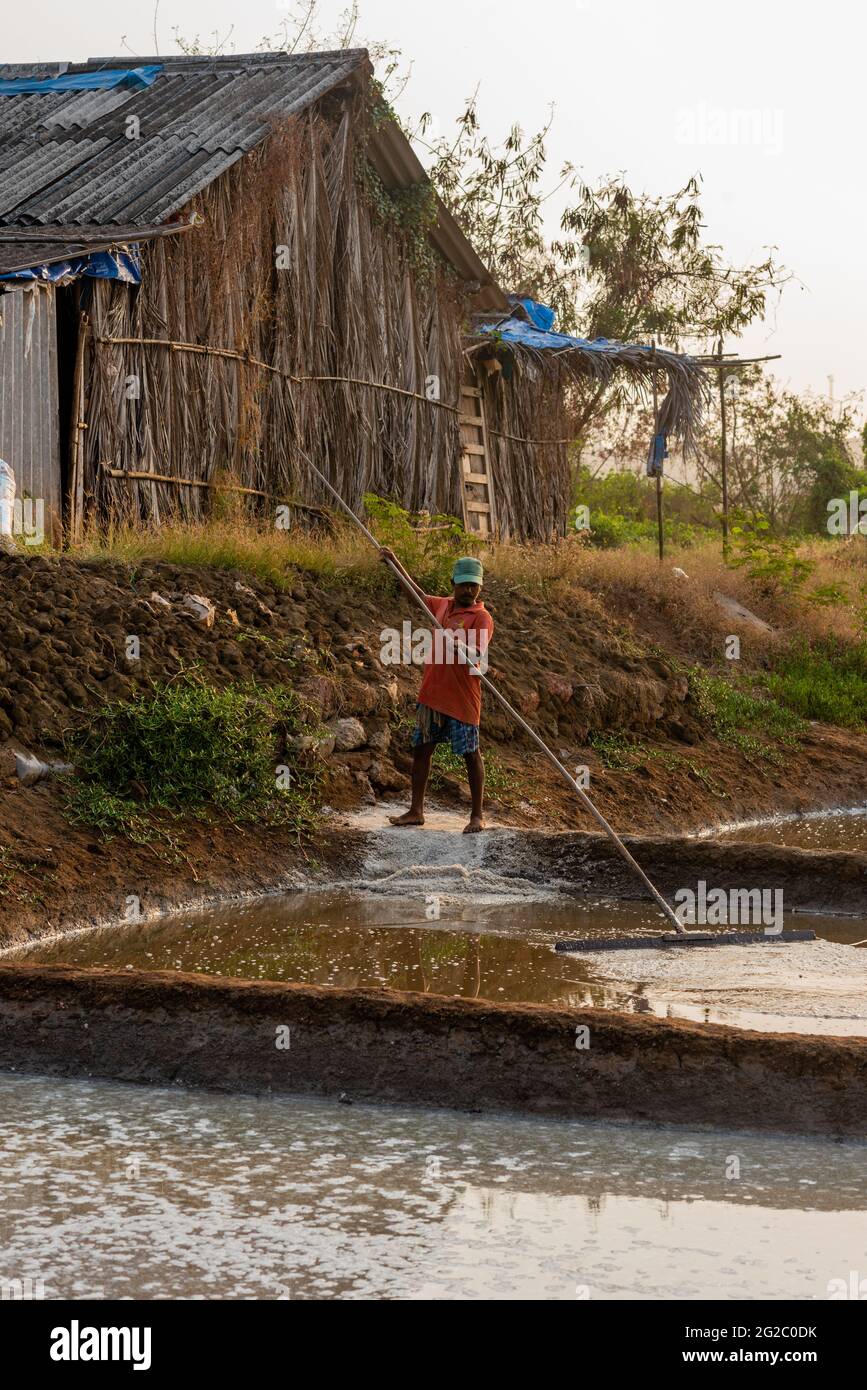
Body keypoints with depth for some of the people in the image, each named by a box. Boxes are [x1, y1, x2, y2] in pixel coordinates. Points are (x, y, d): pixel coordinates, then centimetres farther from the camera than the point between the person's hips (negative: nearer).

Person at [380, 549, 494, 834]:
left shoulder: (481, 617, -9)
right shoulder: (443, 606, 11)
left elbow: (479, 654, -24)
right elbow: (418, 594, 30)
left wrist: (460, 645, -44)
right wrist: (395, 563, 33)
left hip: (462, 698, -7)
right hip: (432, 693, 7)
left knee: (471, 754, 0)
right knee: (421, 748, 10)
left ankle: (477, 816, 7)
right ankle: (416, 811, 18)